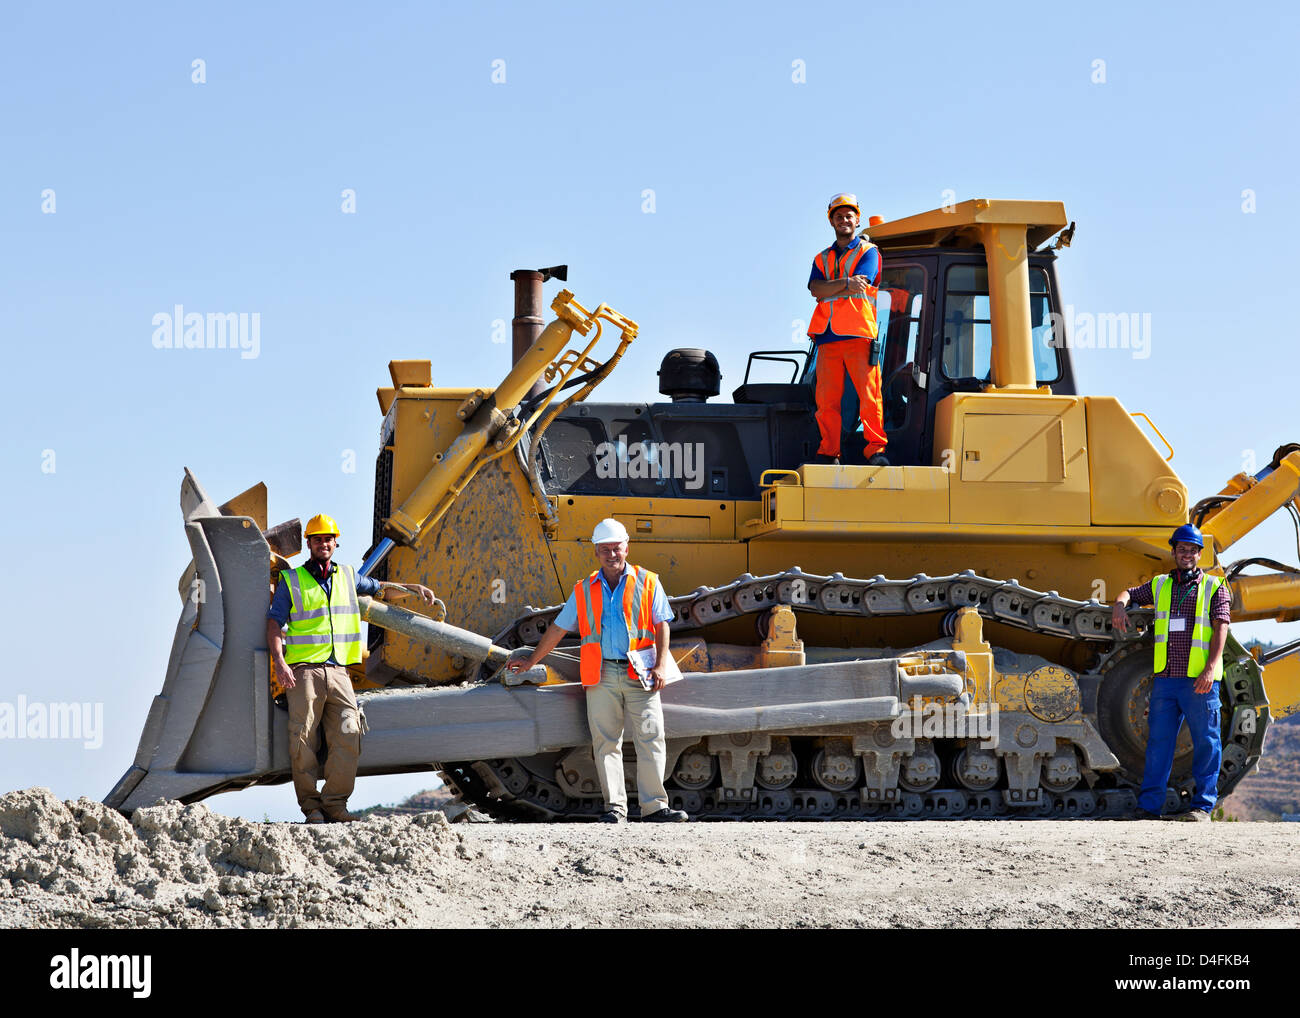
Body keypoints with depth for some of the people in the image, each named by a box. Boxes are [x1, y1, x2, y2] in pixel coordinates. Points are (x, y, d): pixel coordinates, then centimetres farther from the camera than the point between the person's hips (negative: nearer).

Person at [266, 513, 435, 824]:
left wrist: (414, 588, 25)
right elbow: (274, 624, 3)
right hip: (303, 670, -3)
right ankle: (311, 805, -1)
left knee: (348, 735, -10)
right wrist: (279, 662, -11)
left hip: (338, 670, 3)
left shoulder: (347, 577, 18)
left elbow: (379, 588, 36)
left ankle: (335, 803, -6)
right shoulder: (291, 581, 8)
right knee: (304, 739, -8)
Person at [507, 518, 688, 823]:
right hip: (601, 677, 2)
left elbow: (661, 625, 5)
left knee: (651, 738, -8)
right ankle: (615, 808, -1)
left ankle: (655, 807, -8)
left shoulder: (647, 583, 9)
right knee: (606, 741, -3)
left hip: (639, 674, -2)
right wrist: (530, 662, 23)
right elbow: (557, 629, 20)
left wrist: (660, 665, -7)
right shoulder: (585, 590, 14)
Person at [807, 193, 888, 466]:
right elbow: (815, 289, 2)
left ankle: (876, 449, -9)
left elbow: (860, 286, -8)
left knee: (869, 394, -11)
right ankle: (828, 452, 3)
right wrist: (845, 283, -11)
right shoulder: (822, 259, 22)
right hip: (828, 338, 4)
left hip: (859, 335, -4)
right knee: (826, 398, -1)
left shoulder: (868, 252, 9)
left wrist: (828, 290, -1)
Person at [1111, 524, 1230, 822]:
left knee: (1206, 742, -1)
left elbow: (1220, 628, -5)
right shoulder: (1159, 585, 16)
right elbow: (1130, 594, 28)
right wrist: (1119, 605, 2)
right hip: (1165, 679, 3)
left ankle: (1203, 806, 4)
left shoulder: (1214, 588, 5)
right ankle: (1149, 806, 4)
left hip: (1199, 681, -3)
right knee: (1158, 741, 2)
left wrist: (1211, 667, -17)